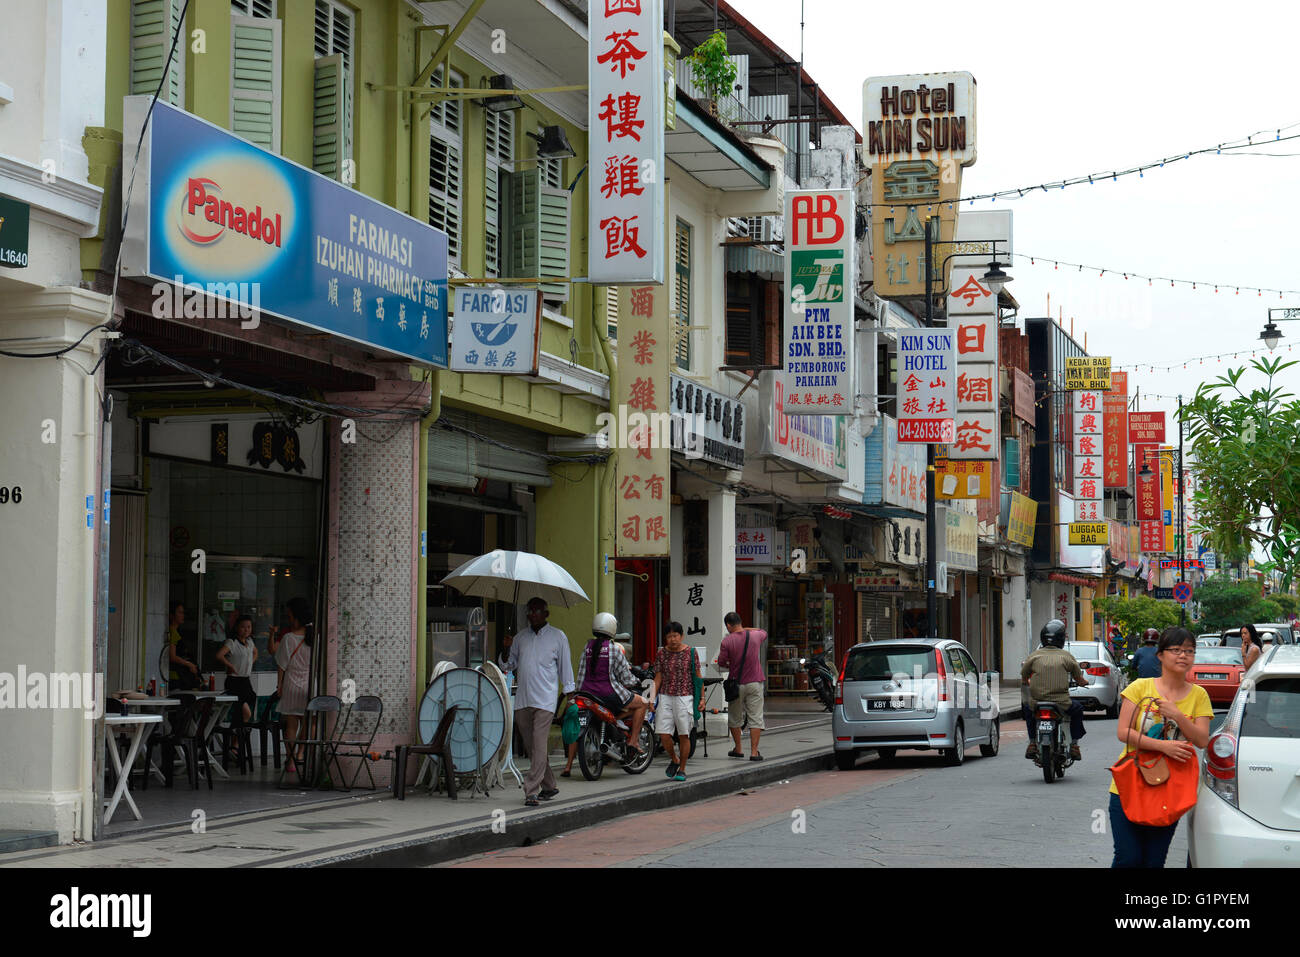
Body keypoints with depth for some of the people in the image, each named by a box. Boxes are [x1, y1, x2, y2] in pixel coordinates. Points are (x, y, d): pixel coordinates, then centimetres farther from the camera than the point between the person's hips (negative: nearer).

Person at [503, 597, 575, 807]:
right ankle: (549, 785, 23)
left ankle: (532, 791, -15)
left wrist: (569, 695, 4)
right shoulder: (520, 637, 14)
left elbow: (565, 666, 7)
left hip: (545, 700, -5)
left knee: (539, 745, -13)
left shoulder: (557, 637, 4)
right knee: (532, 746, 8)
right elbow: (510, 665, 21)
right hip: (522, 700, 5)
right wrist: (506, 651, -1)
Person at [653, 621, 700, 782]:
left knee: (684, 735, 0)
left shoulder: (690, 653, 1)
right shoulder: (662, 653, 6)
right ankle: (674, 759, 22)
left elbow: (697, 676, 5)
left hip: (685, 697, -2)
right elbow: (658, 678, 9)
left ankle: (682, 769, 15)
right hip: (665, 697, 2)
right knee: (664, 734, -6)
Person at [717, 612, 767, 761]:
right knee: (755, 717, 1)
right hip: (755, 682, 1)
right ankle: (754, 752, -4)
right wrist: (745, 629, 22)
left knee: (735, 718, 15)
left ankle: (737, 749, 25)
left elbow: (721, 662, -5)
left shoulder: (727, 641, -11)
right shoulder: (755, 636, -1)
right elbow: (764, 633, 23)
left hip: (737, 684, -1)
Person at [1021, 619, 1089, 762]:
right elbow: (1080, 680, 10)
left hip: (1037, 703, 1)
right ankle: (1074, 746, 25)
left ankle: (1032, 743, 27)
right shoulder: (1066, 656, 2)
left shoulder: (1033, 656, 4)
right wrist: (1085, 682, 35)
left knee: (1028, 709, 36)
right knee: (1077, 708, 31)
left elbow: (1024, 679, 14)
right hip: (1061, 704, -1)